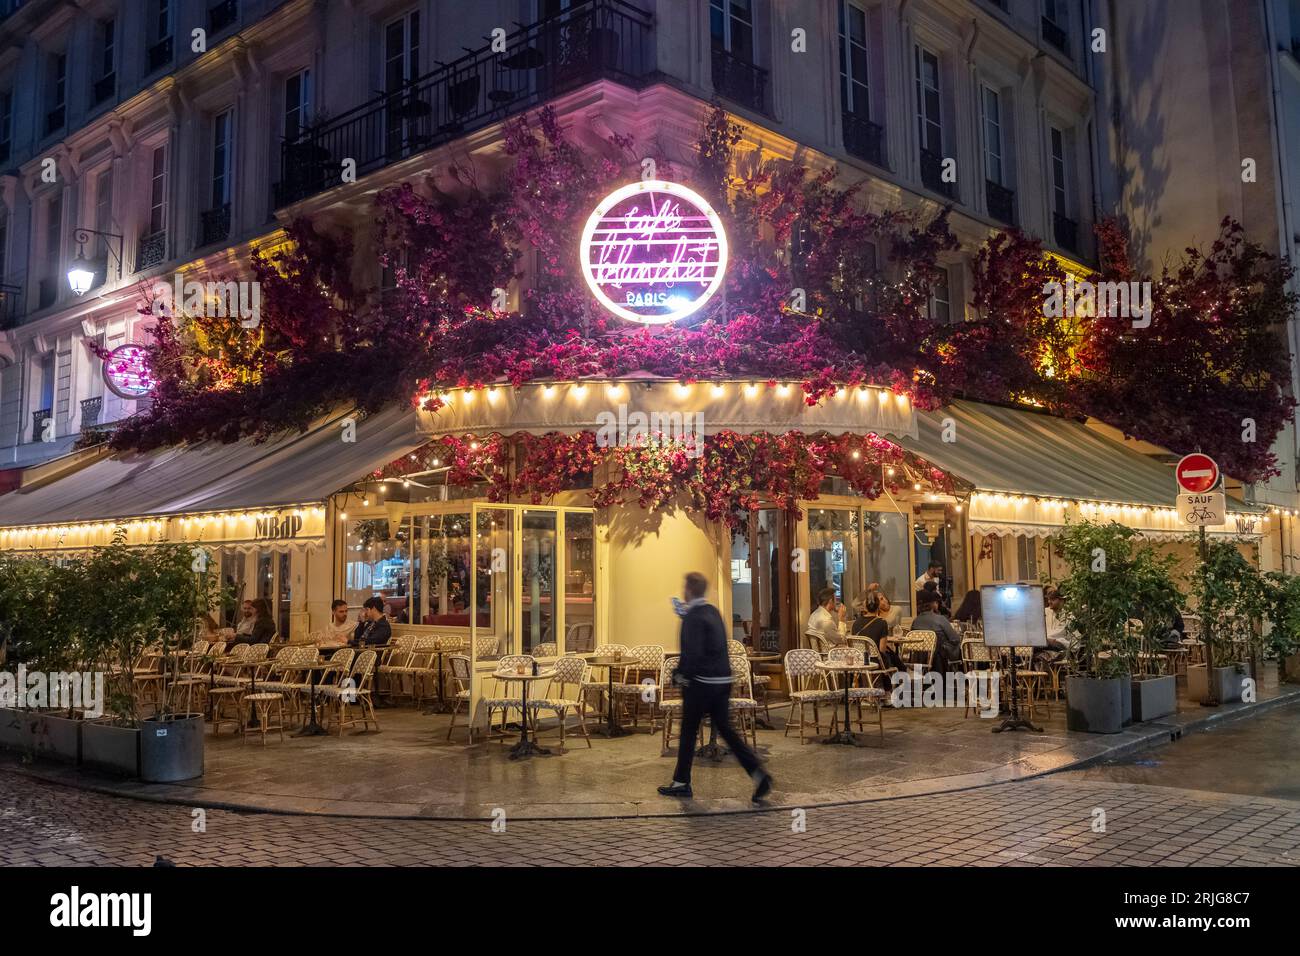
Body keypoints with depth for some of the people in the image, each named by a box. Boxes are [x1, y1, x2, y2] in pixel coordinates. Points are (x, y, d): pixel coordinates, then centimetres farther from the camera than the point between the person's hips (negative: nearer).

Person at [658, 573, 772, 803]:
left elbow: (692, 653, -23)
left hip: (701, 682, -8)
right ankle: (758, 774, -1)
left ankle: (681, 783, 18)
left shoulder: (694, 617, -16)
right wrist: (684, 612, 43)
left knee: (689, 732, 6)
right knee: (725, 728, 10)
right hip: (723, 680, 8)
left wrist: (679, 675, -8)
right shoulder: (712, 611, 10)